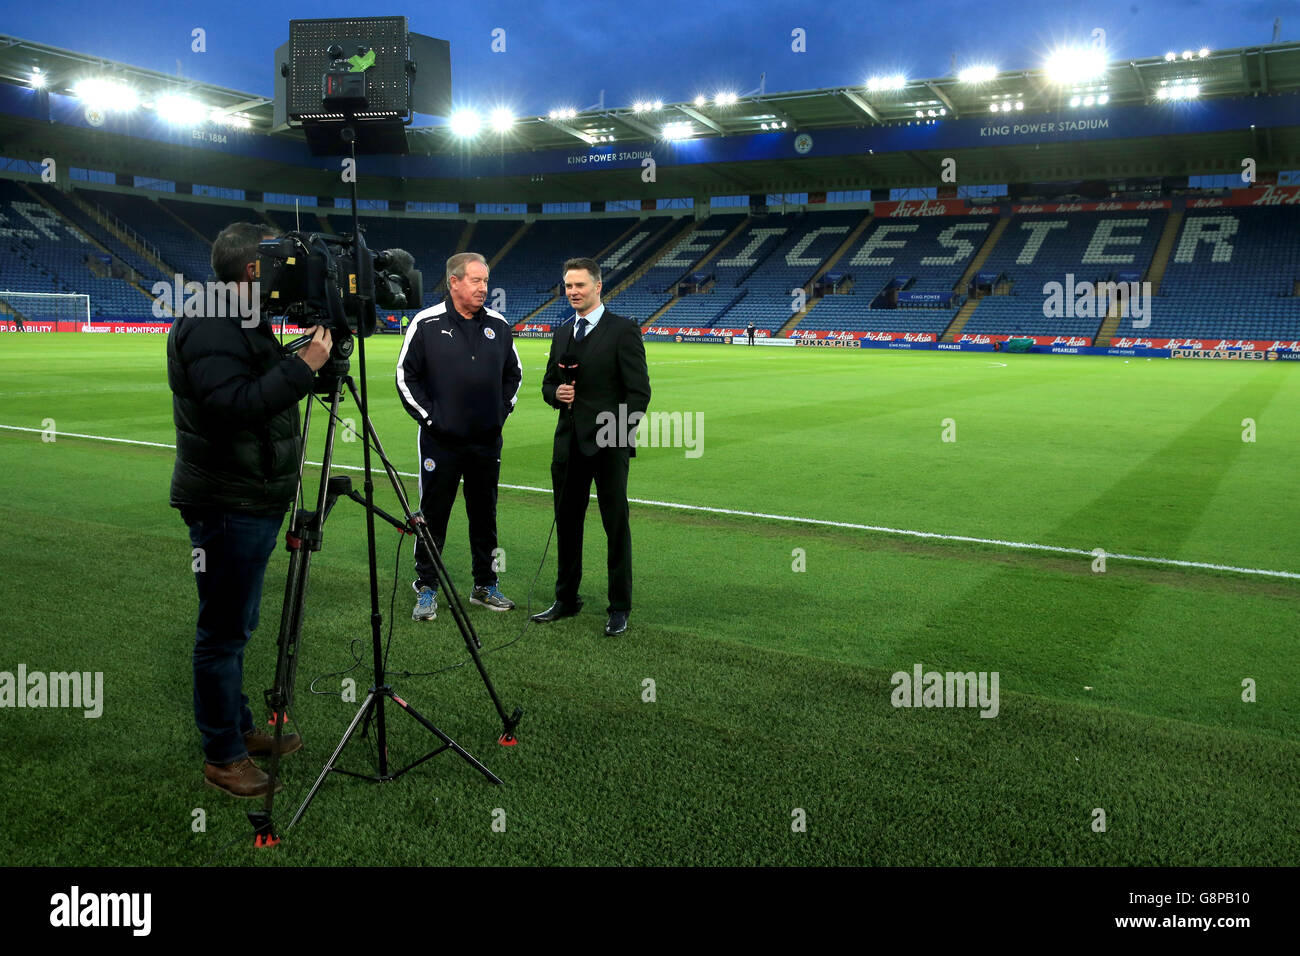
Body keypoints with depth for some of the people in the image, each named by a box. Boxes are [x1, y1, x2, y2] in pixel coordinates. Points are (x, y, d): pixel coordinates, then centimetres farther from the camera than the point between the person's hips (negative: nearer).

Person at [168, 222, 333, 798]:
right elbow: (234, 406, -31)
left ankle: (240, 729, 34)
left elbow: (268, 392, 19)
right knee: (223, 633, 0)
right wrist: (304, 366, -28)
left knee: (236, 626, 20)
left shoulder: (243, 323, 14)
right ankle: (222, 756, 12)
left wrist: (309, 352, 8)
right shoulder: (209, 327, -18)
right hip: (228, 507, -10)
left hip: (252, 503, 10)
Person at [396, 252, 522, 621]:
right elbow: (406, 376, -2)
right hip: (441, 441, -4)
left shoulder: (498, 325, 7)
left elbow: (513, 373, 18)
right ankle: (426, 589, 14)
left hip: (487, 441, 4)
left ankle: (485, 585, 24)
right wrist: (428, 415, -7)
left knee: (484, 514, 12)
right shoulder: (427, 324, -5)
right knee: (433, 514, 3)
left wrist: (503, 410, 8)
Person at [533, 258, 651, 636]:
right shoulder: (562, 333, 15)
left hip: (608, 445, -6)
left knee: (616, 526, 2)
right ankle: (566, 599, 26)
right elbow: (548, 383, 21)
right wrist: (556, 393, -2)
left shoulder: (623, 330, -5)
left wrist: (620, 433, -17)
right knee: (566, 523, 12)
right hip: (569, 444, 6)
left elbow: (639, 390, -9)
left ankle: (619, 608, 11)